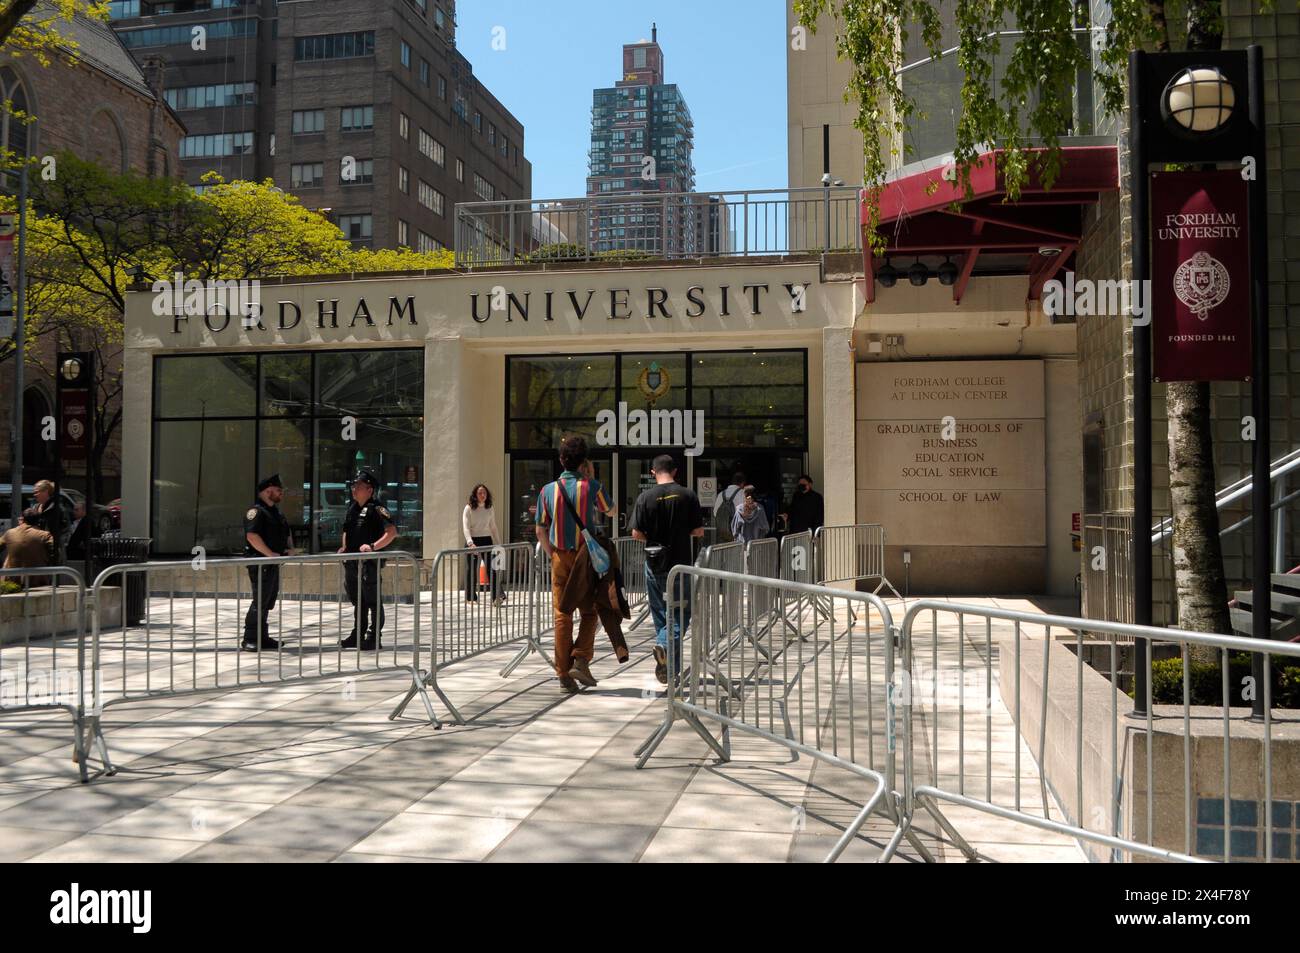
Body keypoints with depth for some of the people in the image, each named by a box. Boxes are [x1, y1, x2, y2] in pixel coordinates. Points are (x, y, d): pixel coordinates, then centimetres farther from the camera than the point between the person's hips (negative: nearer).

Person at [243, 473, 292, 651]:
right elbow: (252, 536, -24)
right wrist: (271, 554, -23)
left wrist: (290, 549, 9)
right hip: (261, 564, -10)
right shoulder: (256, 511, -12)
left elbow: (287, 533, 28)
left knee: (269, 601, 13)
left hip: (274, 564, 10)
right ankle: (250, 640, -3)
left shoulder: (276, 512, 18)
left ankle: (262, 638, 20)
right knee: (260, 601, -9)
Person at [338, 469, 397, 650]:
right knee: (357, 601, 16)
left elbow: (392, 532, -20)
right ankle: (357, 635, 26)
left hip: (369, 562, -8)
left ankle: (374, 638, 4)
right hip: (351, 563, 8)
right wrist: (345, 547, 13)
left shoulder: (376, 509, -11)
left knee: (373, 601, -1)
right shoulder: (352, 507, 14)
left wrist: (373, 546, -26)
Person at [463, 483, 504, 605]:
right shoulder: (469, 508, -4)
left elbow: (493, 527, 15)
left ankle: (497, 597, -10)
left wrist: (499, 544, 11)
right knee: (471, 569, 5)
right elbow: (466, 527, -13)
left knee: (492, 568, -6)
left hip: (487, 540, 3)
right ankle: (470, 597, 15)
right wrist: (470, 543, -27)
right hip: (473, 541, -3)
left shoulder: (490, 509, 8)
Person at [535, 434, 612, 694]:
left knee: (562, 616, 6)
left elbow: (540, 531, 4)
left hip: (560, 558, 2)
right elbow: (609, 511, 14)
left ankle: (564, 675, 7)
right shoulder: (592, 487, -8)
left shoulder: (548, 490, -2)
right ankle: (580, 660, -7)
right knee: (589, 612, 10)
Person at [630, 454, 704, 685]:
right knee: (681, 613, 9)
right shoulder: (688, 495, -5)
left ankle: (669, 670, 17)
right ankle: (665, 645, -18)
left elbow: (636, 534, -7)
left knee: (660, 614, 13)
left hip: (654, 563, 2)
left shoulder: (645, 497, -5)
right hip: (680, 563, -1)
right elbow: (699, 531, -3)